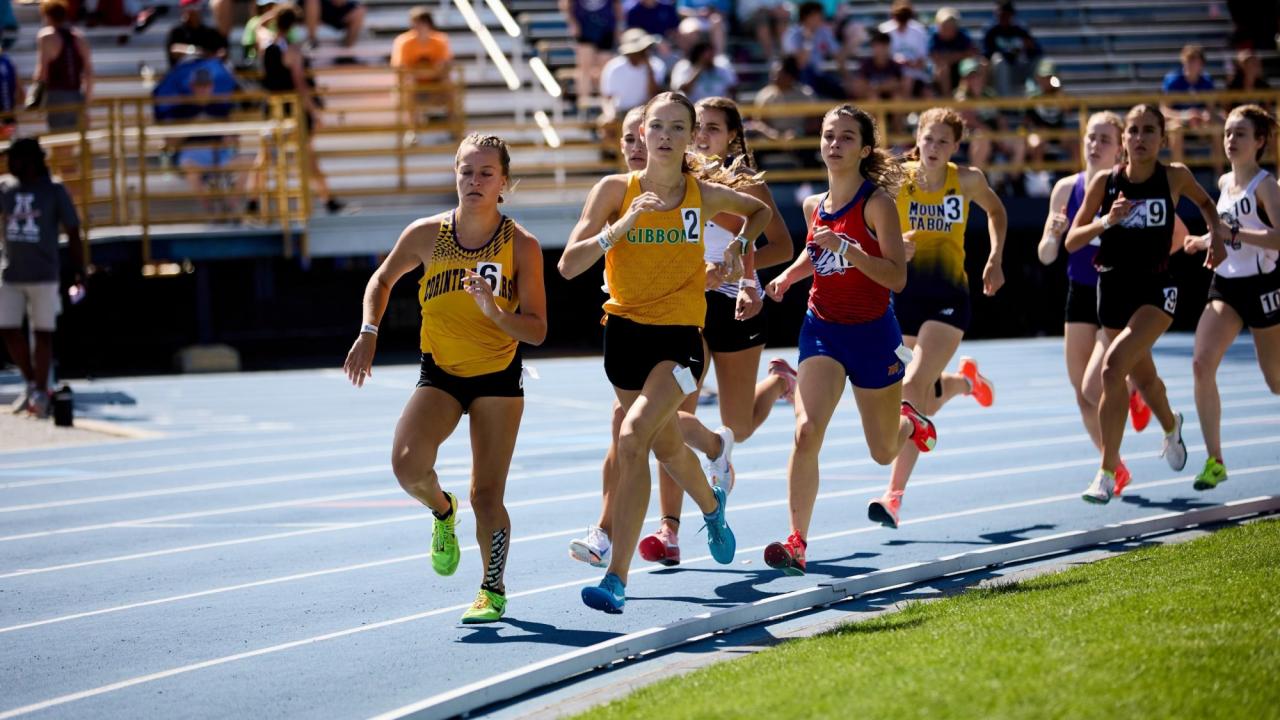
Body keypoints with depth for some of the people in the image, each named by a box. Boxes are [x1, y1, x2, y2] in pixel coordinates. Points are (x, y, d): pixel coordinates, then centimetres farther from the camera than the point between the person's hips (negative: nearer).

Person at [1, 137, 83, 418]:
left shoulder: (54, 191, -3)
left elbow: (73, 233, 0)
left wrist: (78, 275, -3)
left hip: (43, 275, -3)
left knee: (43, 332, 0)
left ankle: (40, 393, 6)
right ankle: (30, 382, 22)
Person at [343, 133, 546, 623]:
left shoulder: (521, 246, -12)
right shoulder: (426, 235, -8)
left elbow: (537, 331, -11)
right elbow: (382, 280, 12)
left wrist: (495, 312, -28)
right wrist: (368, 333, 0)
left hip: (498, 378, -1)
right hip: (439, 374, 1)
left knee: (486, 495, -3)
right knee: (408, 464, -22)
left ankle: (493, 590, 15)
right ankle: (442, 511, 12)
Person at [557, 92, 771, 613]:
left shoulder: (706, 196, -3)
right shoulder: (616, 190, -5)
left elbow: (760, 211, 21)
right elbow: (569, 265, -13)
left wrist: (739, 248, 5)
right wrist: (620, 227, -24)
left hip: (680, 337, -3)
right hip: (625, 331, 3)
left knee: (634, 438, -23)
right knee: (666, 443, 20)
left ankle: (616, 578, -20)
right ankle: (712, 505, 56)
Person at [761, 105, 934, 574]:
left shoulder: (876, 202, -13)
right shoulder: (814, 205, 3)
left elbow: (897, 277, -20)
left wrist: (845, 247, -29)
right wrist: (787, 276, 8)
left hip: (872, 333, -3)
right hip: (822, 328, 3)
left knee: (883, 452, 13)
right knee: (806, 432, -20)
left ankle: (911, 422, 49)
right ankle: (797, 542, -18)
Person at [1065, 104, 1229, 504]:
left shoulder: (1174, 176, -5)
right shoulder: (1105, 183, -4)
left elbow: (1205, 202, 17)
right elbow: (1071, 241, -4)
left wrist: (1216, 233, -1)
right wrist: (1105, 221, -21)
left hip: (1155, 290, -3)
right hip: (1113, 290, 3)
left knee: (1113, 369, -25)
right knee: (1143, 378, 21)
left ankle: (1107, 474, -17)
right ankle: (1171, 427, 57)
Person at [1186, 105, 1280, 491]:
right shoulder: (1225, 183, 9)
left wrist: (1232, 232, -30)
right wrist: (1206, 240, 17)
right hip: (1225, 285, 6)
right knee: (1202, 364, -15)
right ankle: (1214, 460, -12)